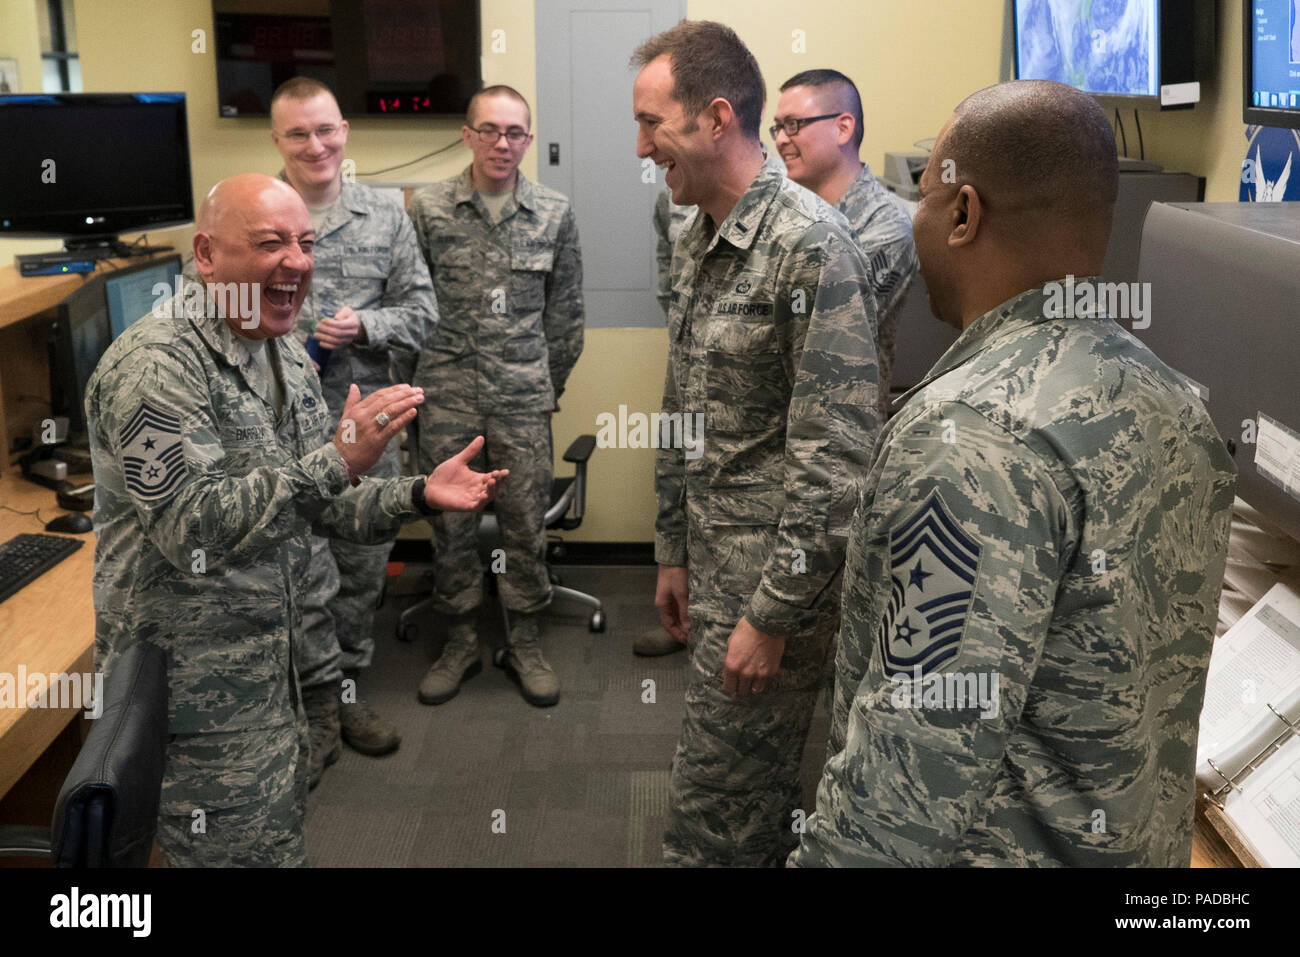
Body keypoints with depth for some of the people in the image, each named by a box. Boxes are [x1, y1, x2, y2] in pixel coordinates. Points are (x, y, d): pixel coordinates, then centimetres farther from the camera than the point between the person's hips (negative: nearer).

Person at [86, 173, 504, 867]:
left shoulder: (286, 356, 7)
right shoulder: (155, 366, -21)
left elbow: (313, 504, 12)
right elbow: (192, 528, -29)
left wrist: (418, 496, -4)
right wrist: (337, 460, -34)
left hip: (269, 661, 9)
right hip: (191, 680, -8)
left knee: (283, 826, 21)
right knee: (251, 852, 3)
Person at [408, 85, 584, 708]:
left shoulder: (555, 214, 3)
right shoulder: (428, 209, 0)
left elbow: (564, 311, 9)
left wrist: (551, 385, 9)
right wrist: (421, 381, 6)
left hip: (524, 397, 0)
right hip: (447, 395, 0)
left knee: (526, 520, 5)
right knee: (450, 519, 8)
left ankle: (524, 644, 21)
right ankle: (461, 643, 24)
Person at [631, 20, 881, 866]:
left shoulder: (812, 244, -18)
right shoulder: (698, 243, 10)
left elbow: (835, 452, -22)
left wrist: (772, 614, -19)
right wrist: (675, 553, 19)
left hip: (778, 576, -8)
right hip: (715, 565, 8)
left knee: (713, 806, 1)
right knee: (760, 796, 20)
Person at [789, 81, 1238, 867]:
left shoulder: (975, 428, -26)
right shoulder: (1172, 399, 3)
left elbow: (931, 742, -28)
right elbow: (1152, 674, 10)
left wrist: (834, 854, -18)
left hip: (1001, 845, -8)